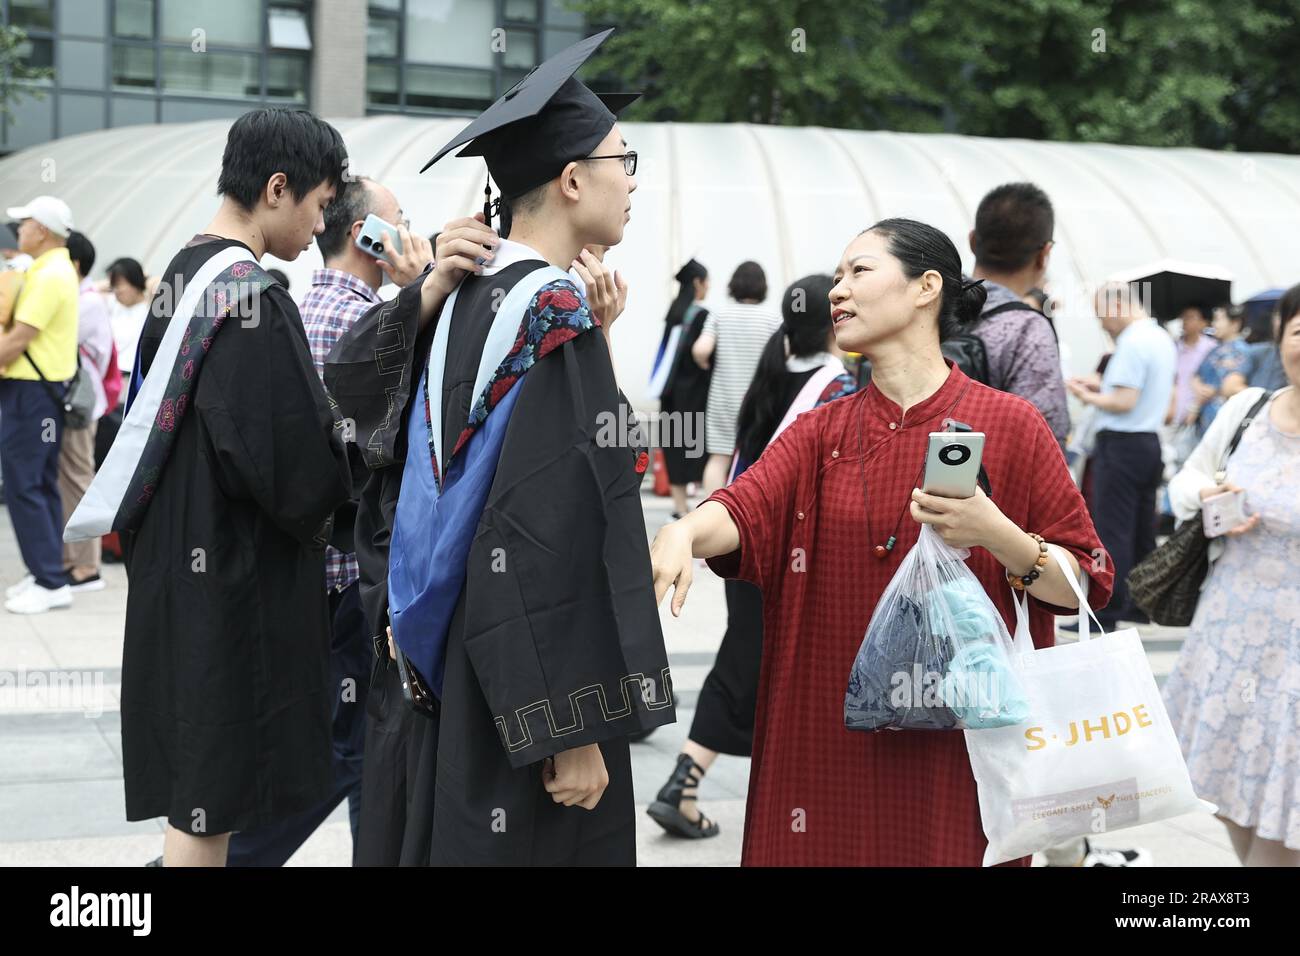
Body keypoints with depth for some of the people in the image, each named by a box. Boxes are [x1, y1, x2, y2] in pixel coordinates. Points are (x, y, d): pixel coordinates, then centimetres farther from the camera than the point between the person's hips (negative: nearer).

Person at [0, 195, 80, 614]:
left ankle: (51, 582, -6)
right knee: (41, 485, 13)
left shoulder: (49, 276, -17)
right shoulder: (53, 270, 16)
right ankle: (46, 574, 18)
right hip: (44, 390, 10)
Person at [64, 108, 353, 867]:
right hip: (237, 583, -9)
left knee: (197, 783, 17)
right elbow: (298, 464, -23)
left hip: (182, 567, 9)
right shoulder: (251, 300, -20)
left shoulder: (184, 278, 9)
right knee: (210, 803, 0)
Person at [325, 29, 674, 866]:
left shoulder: (464, 298, 4)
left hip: (449, 672, 9)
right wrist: (572, 731, -20)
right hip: (520, 690, -9)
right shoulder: (559, 323, -20)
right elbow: (550, 541, -24)